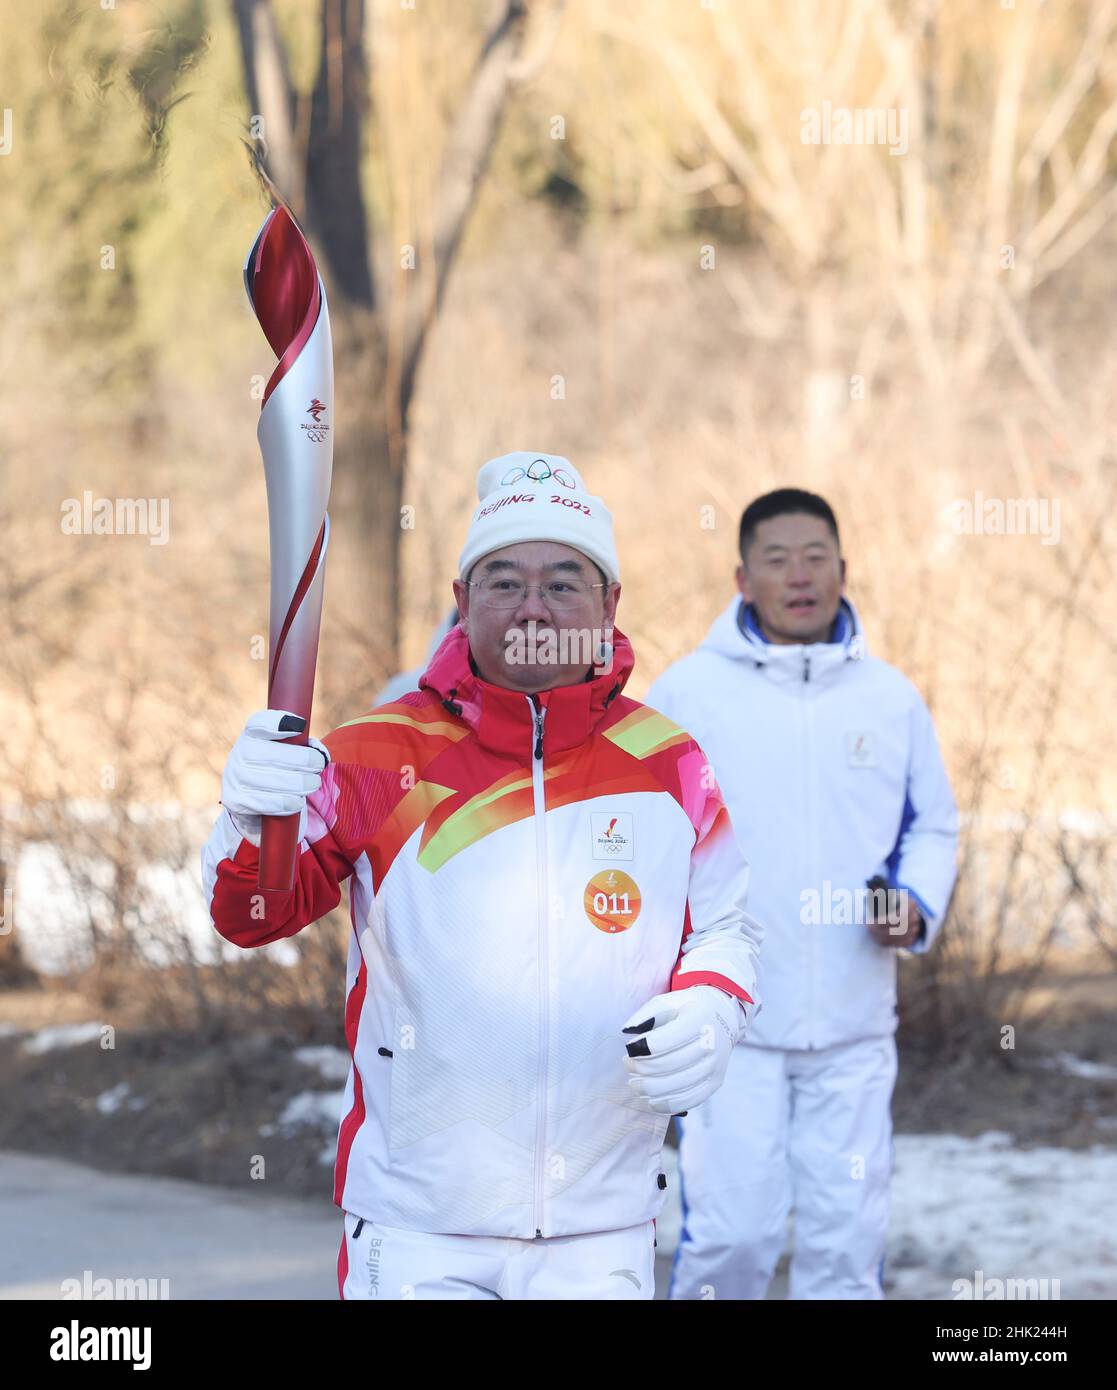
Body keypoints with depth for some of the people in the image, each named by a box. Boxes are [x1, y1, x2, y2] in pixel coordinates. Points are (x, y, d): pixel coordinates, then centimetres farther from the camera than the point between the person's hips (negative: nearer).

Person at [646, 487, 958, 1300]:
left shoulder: (891, 698, 8)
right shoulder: (687, 693, 0)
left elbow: (934, 825, 17)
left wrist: (919, 906, -2)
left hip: (856, 1023, 3)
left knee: (848, 1235, 4)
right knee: (732, 1233, -8)